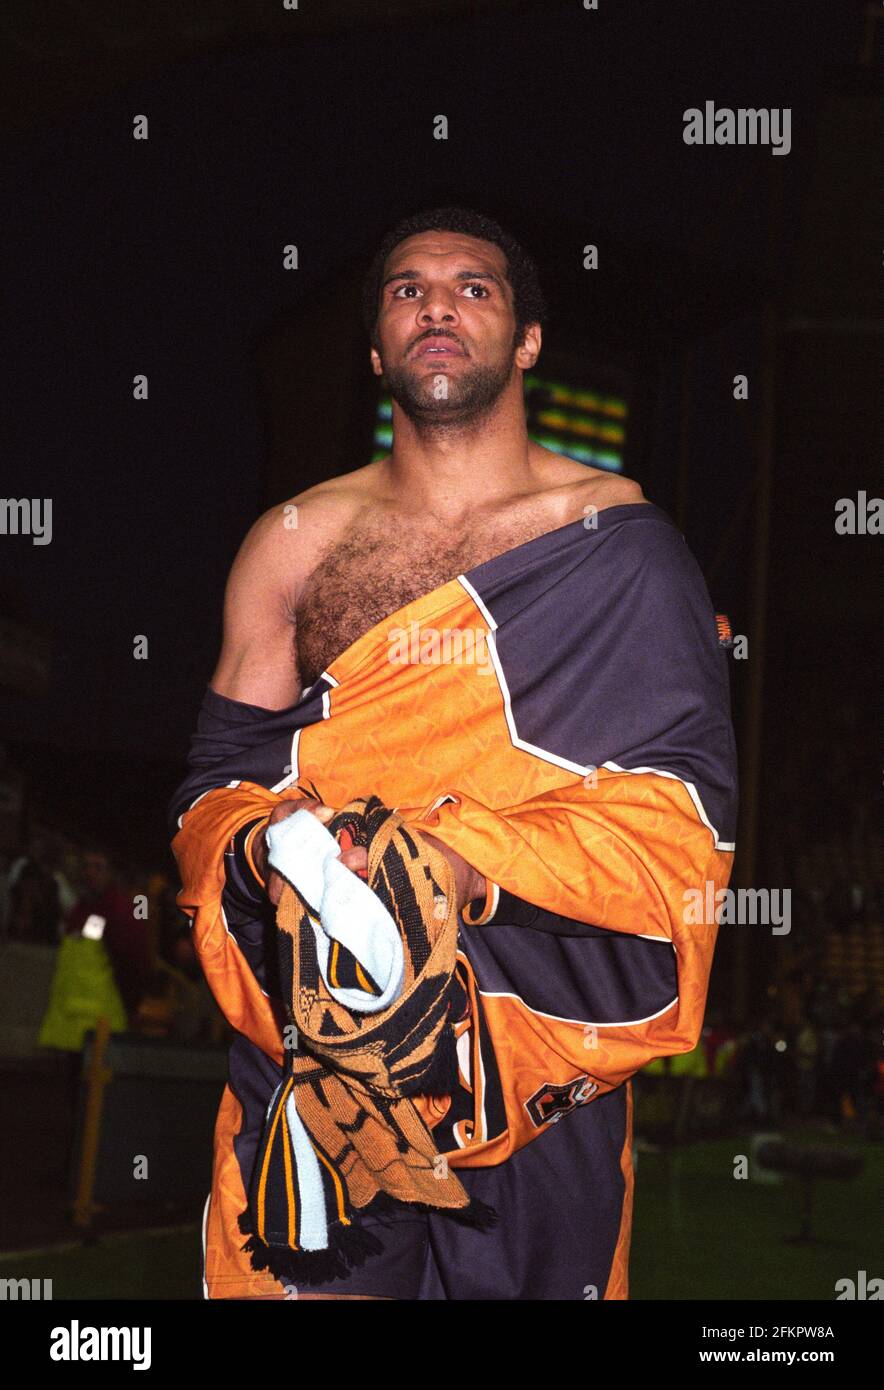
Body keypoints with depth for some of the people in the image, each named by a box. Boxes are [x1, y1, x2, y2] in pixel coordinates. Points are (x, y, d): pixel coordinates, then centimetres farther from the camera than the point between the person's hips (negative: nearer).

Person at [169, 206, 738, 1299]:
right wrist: (263, 847, -15)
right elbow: (216, 778, 8)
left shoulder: (616, 540, 0)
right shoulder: (294, 542, 8)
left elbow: (683, 812, -8)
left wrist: (482, 865, -22)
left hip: (538, 1039, -1)